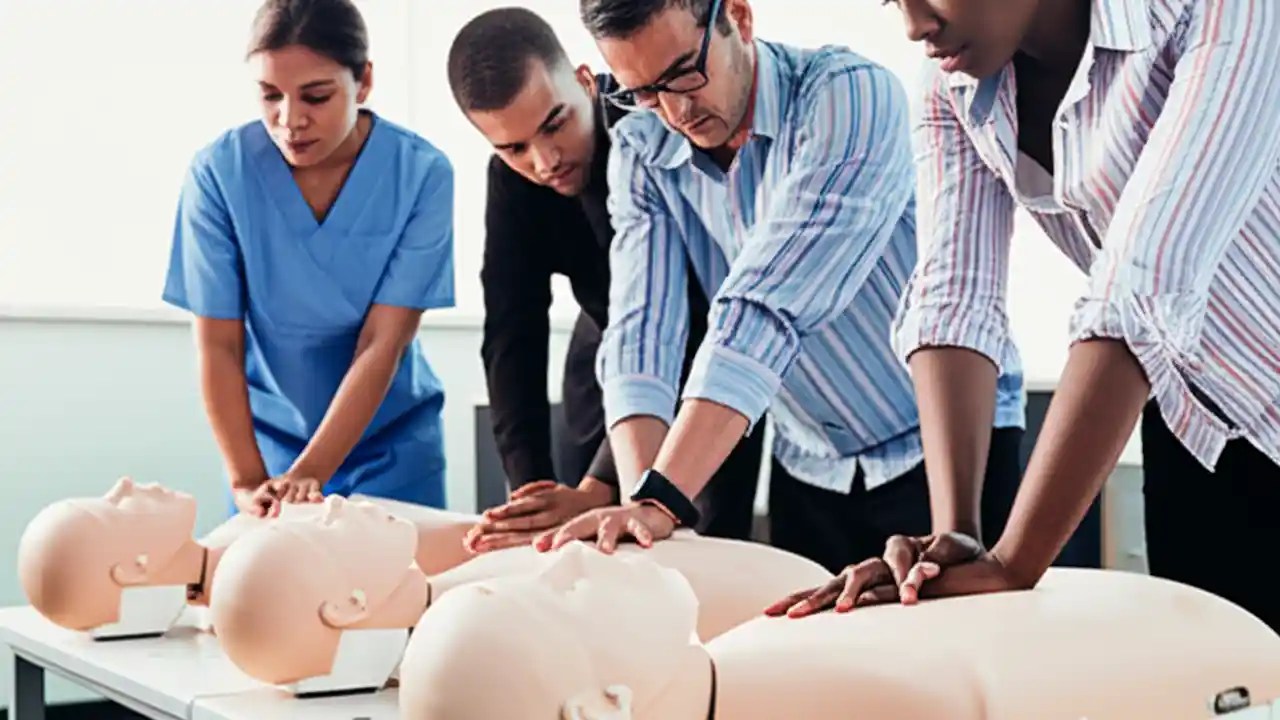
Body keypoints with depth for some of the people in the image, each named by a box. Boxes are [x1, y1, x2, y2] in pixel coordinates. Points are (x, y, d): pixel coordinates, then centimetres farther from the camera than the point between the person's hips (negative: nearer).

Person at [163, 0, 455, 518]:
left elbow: (383, 343, -20)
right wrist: (248, 480, -24)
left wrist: (307, 475, -27)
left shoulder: (421, 174, -18)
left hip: (392, 441, 0)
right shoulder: (218, 173, -16)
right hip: (268, 436, 1)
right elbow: (218, 345, -15)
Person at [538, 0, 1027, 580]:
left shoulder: (851, 96, -23)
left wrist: (662, 500, -41)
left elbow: (770, 309, -33)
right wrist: (640, 500, -33)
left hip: (950, 450, -4)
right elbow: (641, 334, -16)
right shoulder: (640, 154, -5)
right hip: (810, 474, 4)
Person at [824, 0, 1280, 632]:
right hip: (1194, 425, 5)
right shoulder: (954, 90, -8)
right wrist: (954, 535, -31)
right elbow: (953, 298, -16)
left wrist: (1009, 567, -37)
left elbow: (1147, 293, -34)